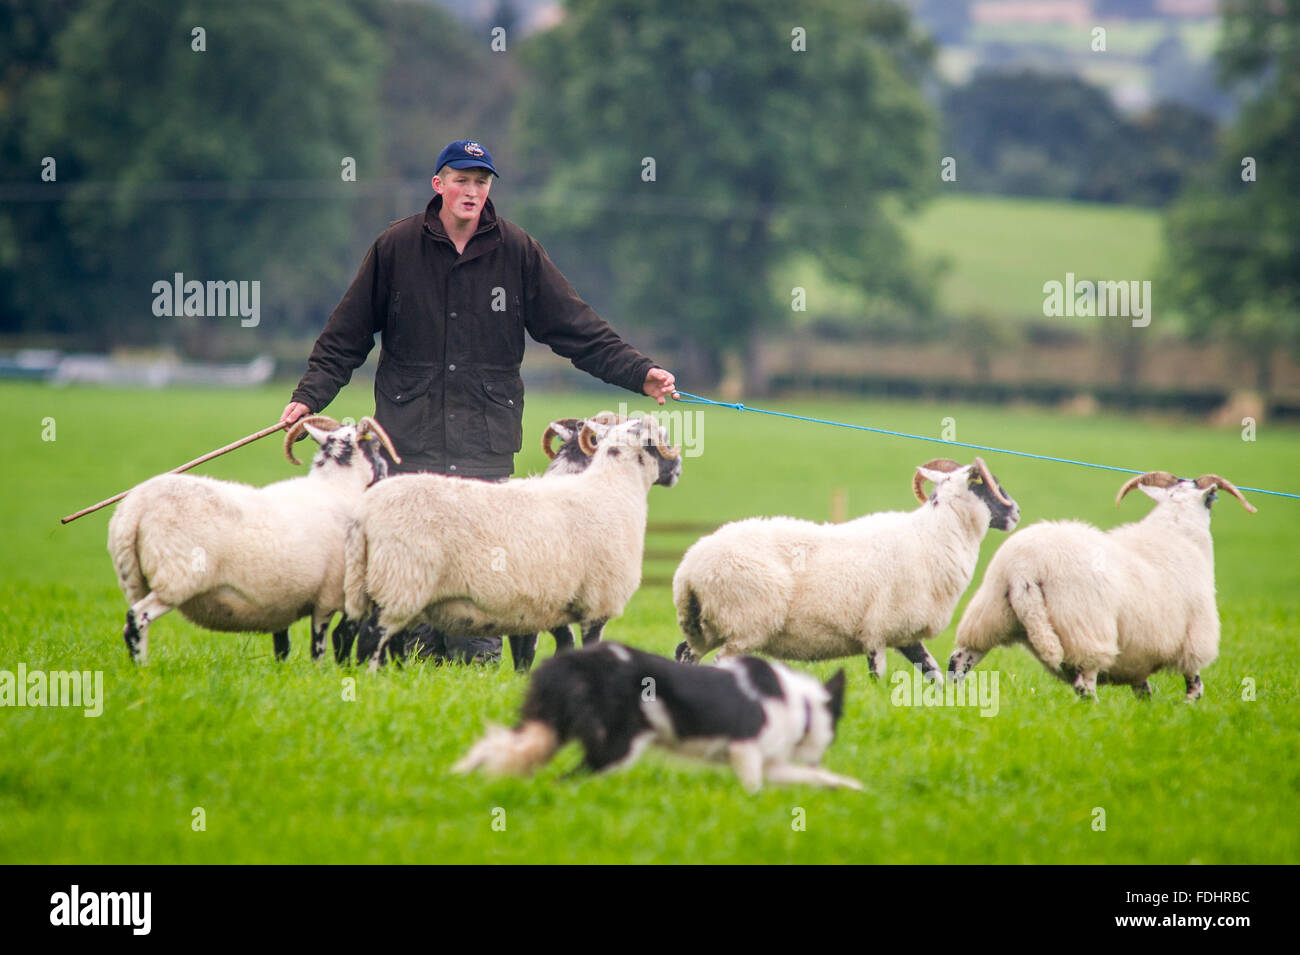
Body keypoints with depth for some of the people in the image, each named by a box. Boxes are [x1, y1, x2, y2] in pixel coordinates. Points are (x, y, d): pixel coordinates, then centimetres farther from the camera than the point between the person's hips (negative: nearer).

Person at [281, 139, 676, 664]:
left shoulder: (518, 253, 4)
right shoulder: (396, 247, 3)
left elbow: (579, 330, 6)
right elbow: (345, 337, 9)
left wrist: (640, 374, -3)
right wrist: (309, 396, 1)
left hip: (487, 443, 0)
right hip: (411, 438, 0)